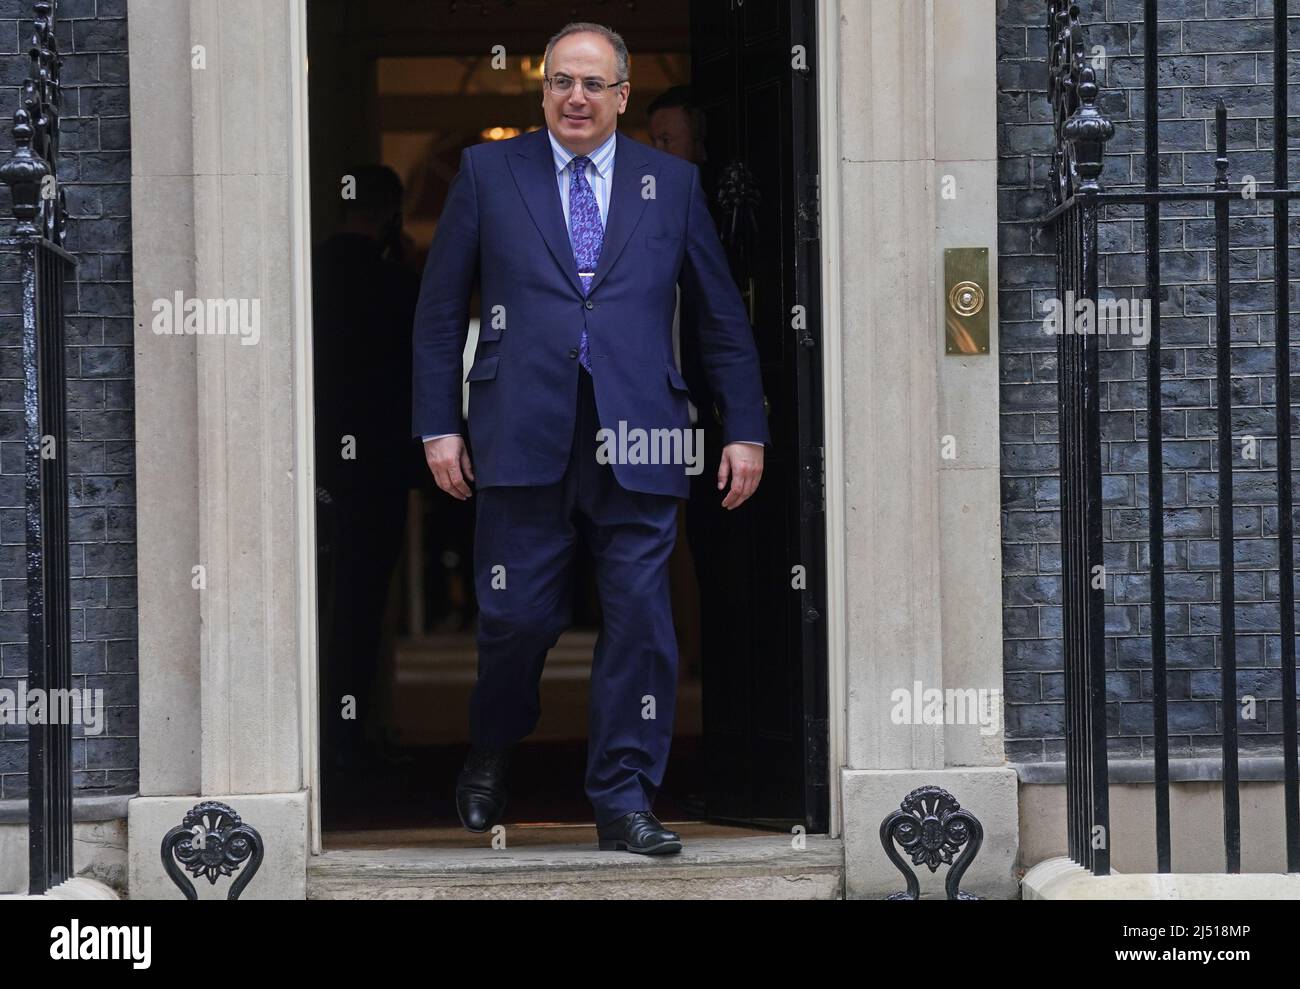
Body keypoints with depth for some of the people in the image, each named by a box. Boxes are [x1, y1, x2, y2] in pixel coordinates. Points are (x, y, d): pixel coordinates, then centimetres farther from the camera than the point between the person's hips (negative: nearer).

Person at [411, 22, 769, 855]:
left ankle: (624, 801, 7)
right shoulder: (488, 172, 10)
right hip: (524, 438, -1)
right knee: (517, 617, 1)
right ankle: (492, 755, 29)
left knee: (640, 623, -2)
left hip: (637, 442, 1)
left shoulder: (673, 183, 12)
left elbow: (724, 317, 14)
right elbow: (440, 310, 9)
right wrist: (438, 424, 2)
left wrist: (747, 431, 8)